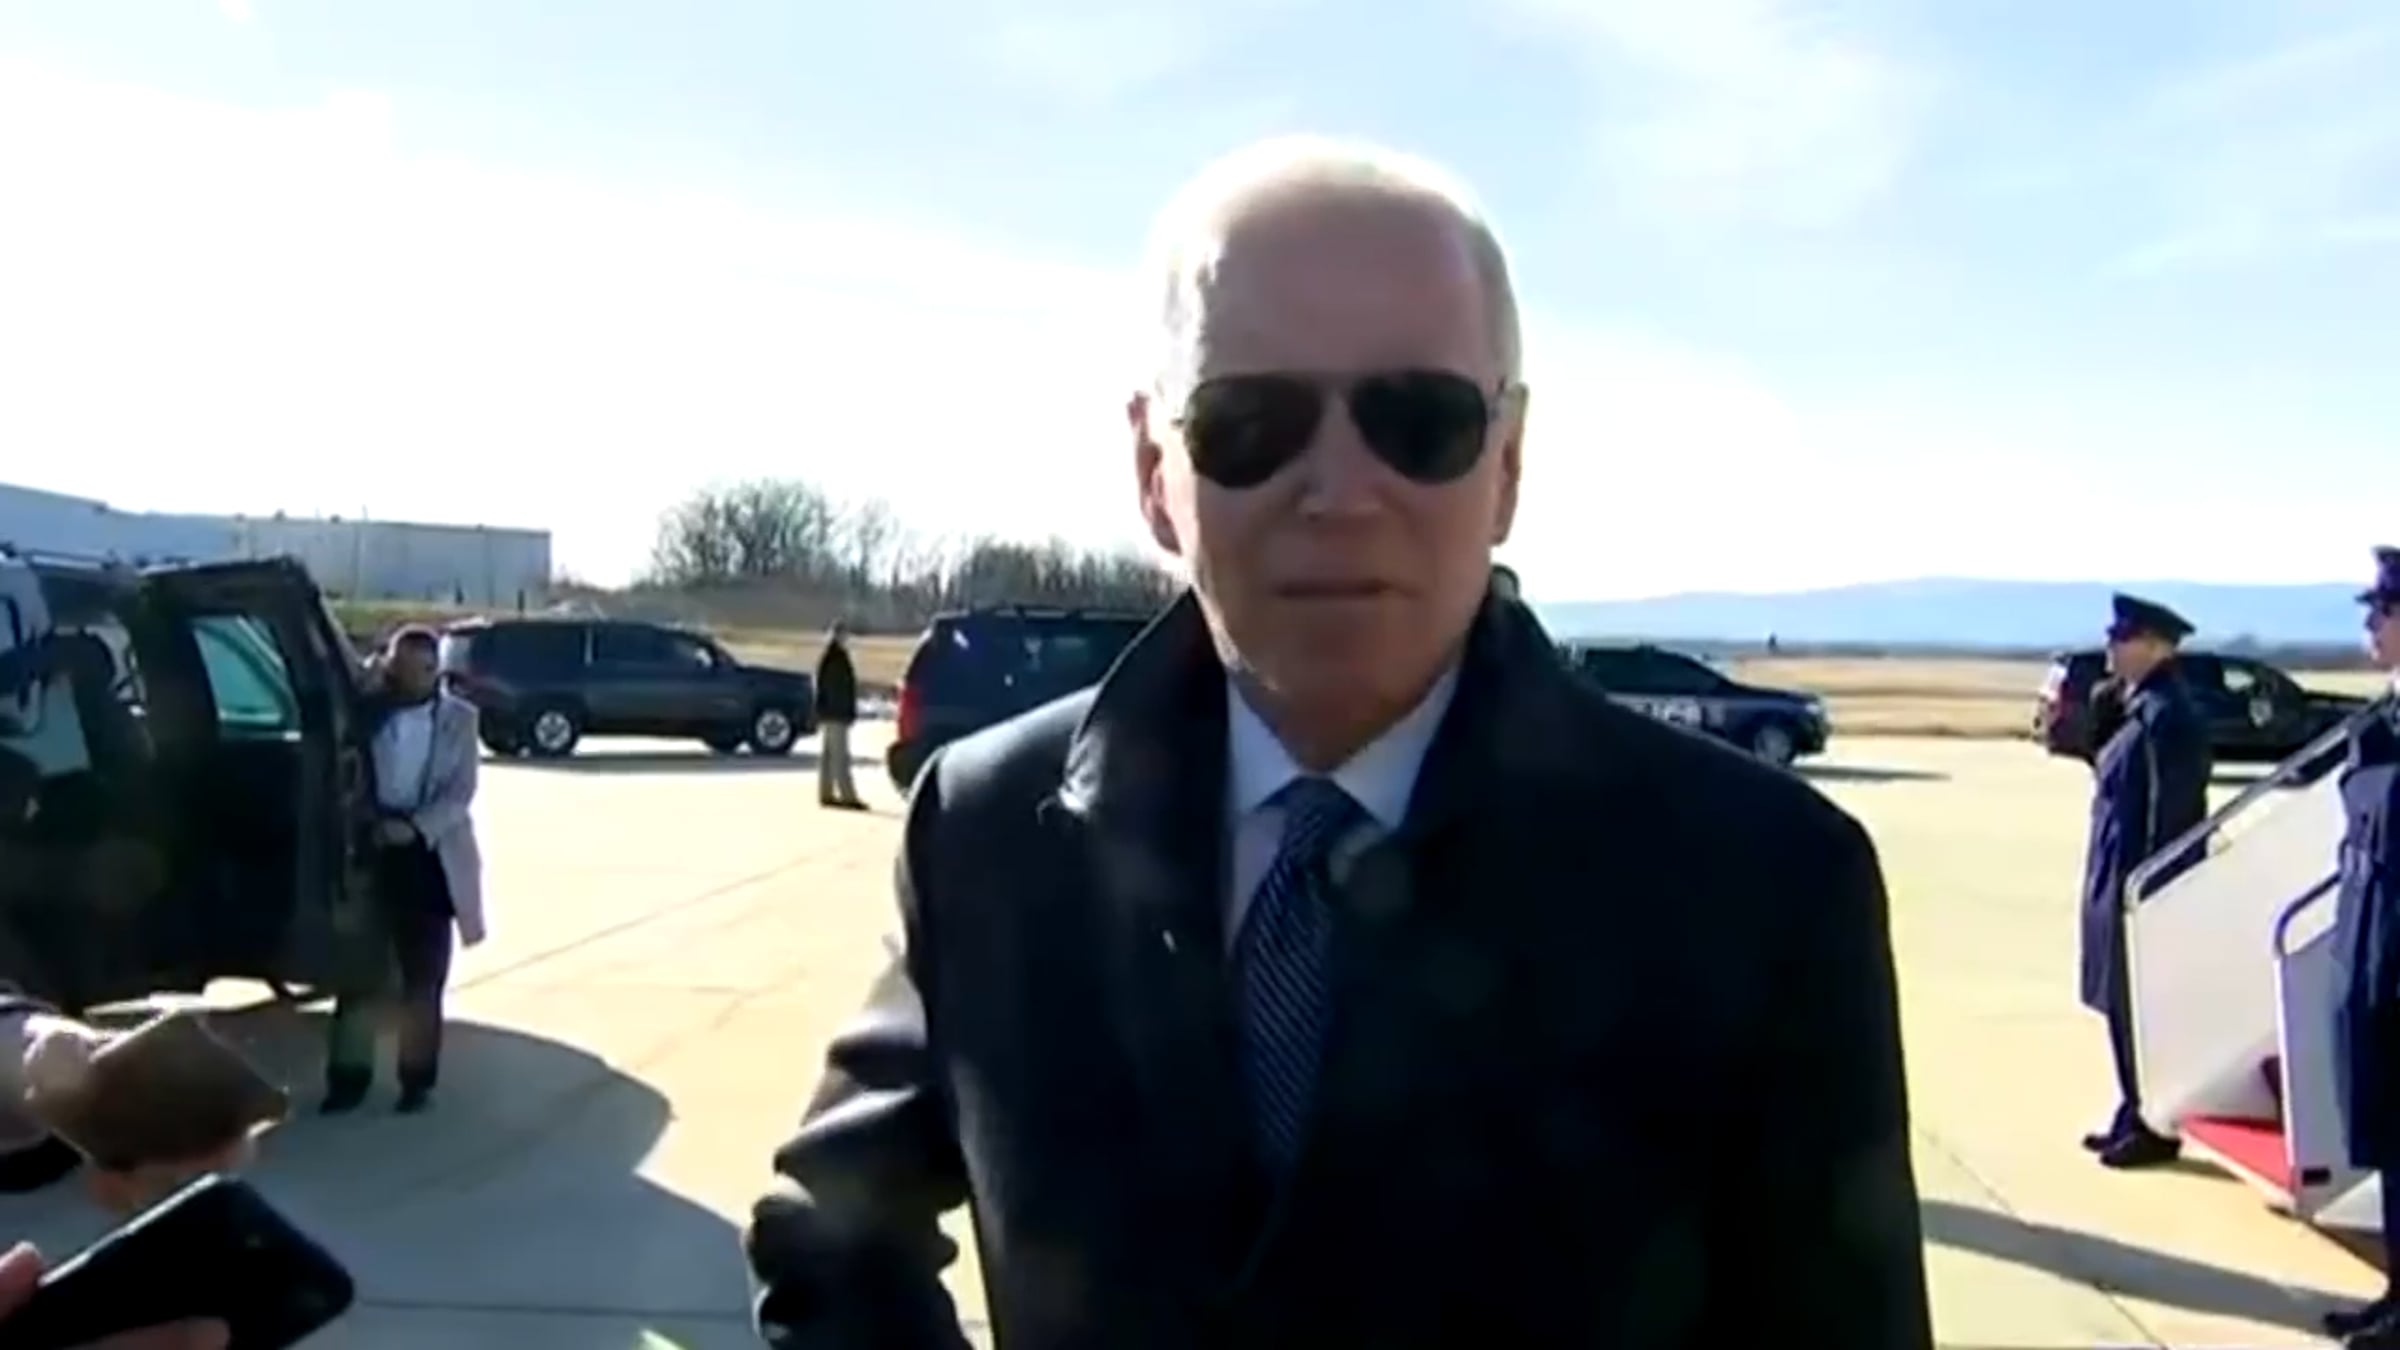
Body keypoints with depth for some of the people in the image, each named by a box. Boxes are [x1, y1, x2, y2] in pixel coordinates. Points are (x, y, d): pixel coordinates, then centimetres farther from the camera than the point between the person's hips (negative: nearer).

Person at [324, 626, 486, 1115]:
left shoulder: (458, 718, 1)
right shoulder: (368, 712, 1)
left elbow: (461, 792, -6)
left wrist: (415, 827, -20)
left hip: (429, 855, 0)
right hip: (371, 848, 0)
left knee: (423, 977, 7)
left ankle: (418, 1078, 16)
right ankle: (349, 1075, 14)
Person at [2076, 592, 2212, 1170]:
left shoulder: (2168, 716, -19)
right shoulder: (2137, 708, 12)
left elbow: (2169, 813, -21)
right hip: (2119, 881, 10)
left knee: (2143, 1009, 0)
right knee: (2124, 1008, 16)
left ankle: (2155, 1128, 11)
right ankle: (2134, 1117, 26)